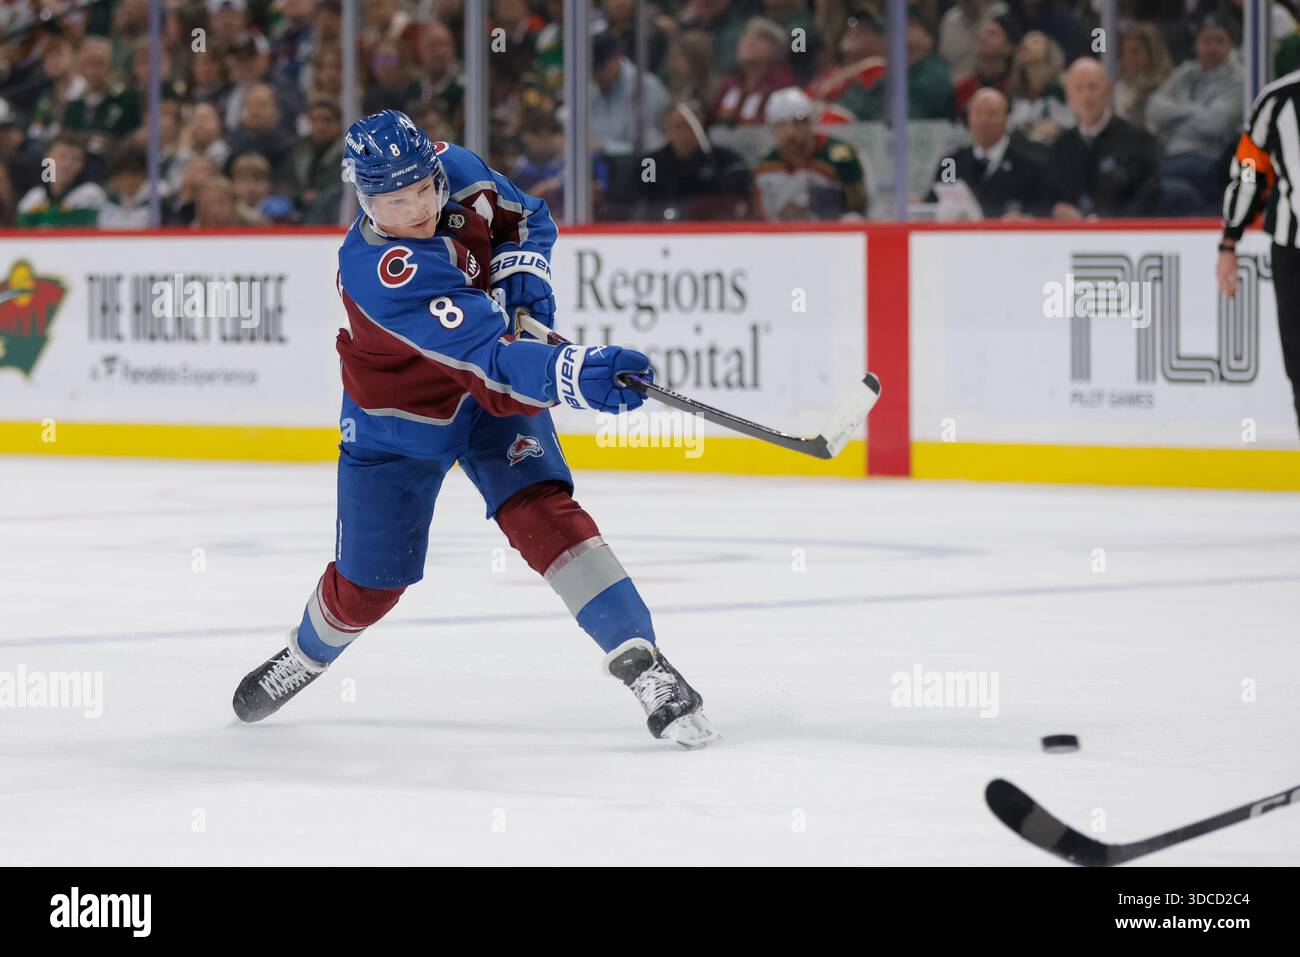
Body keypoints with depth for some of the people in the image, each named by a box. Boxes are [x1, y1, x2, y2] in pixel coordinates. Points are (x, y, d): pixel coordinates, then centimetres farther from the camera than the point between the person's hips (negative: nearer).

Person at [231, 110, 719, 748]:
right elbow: (488, 358, -48)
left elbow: (523, 217, 5)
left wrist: (521, 271, -15)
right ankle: (306, 655, 43)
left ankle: (642, 664, -24)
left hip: (495, 392, 3)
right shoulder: (380, 271, -38)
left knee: (541, 511, -21)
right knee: (366, 585, 9)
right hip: (400, 417, -3)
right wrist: (577, 374, -62)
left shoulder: (455, 170, -19)